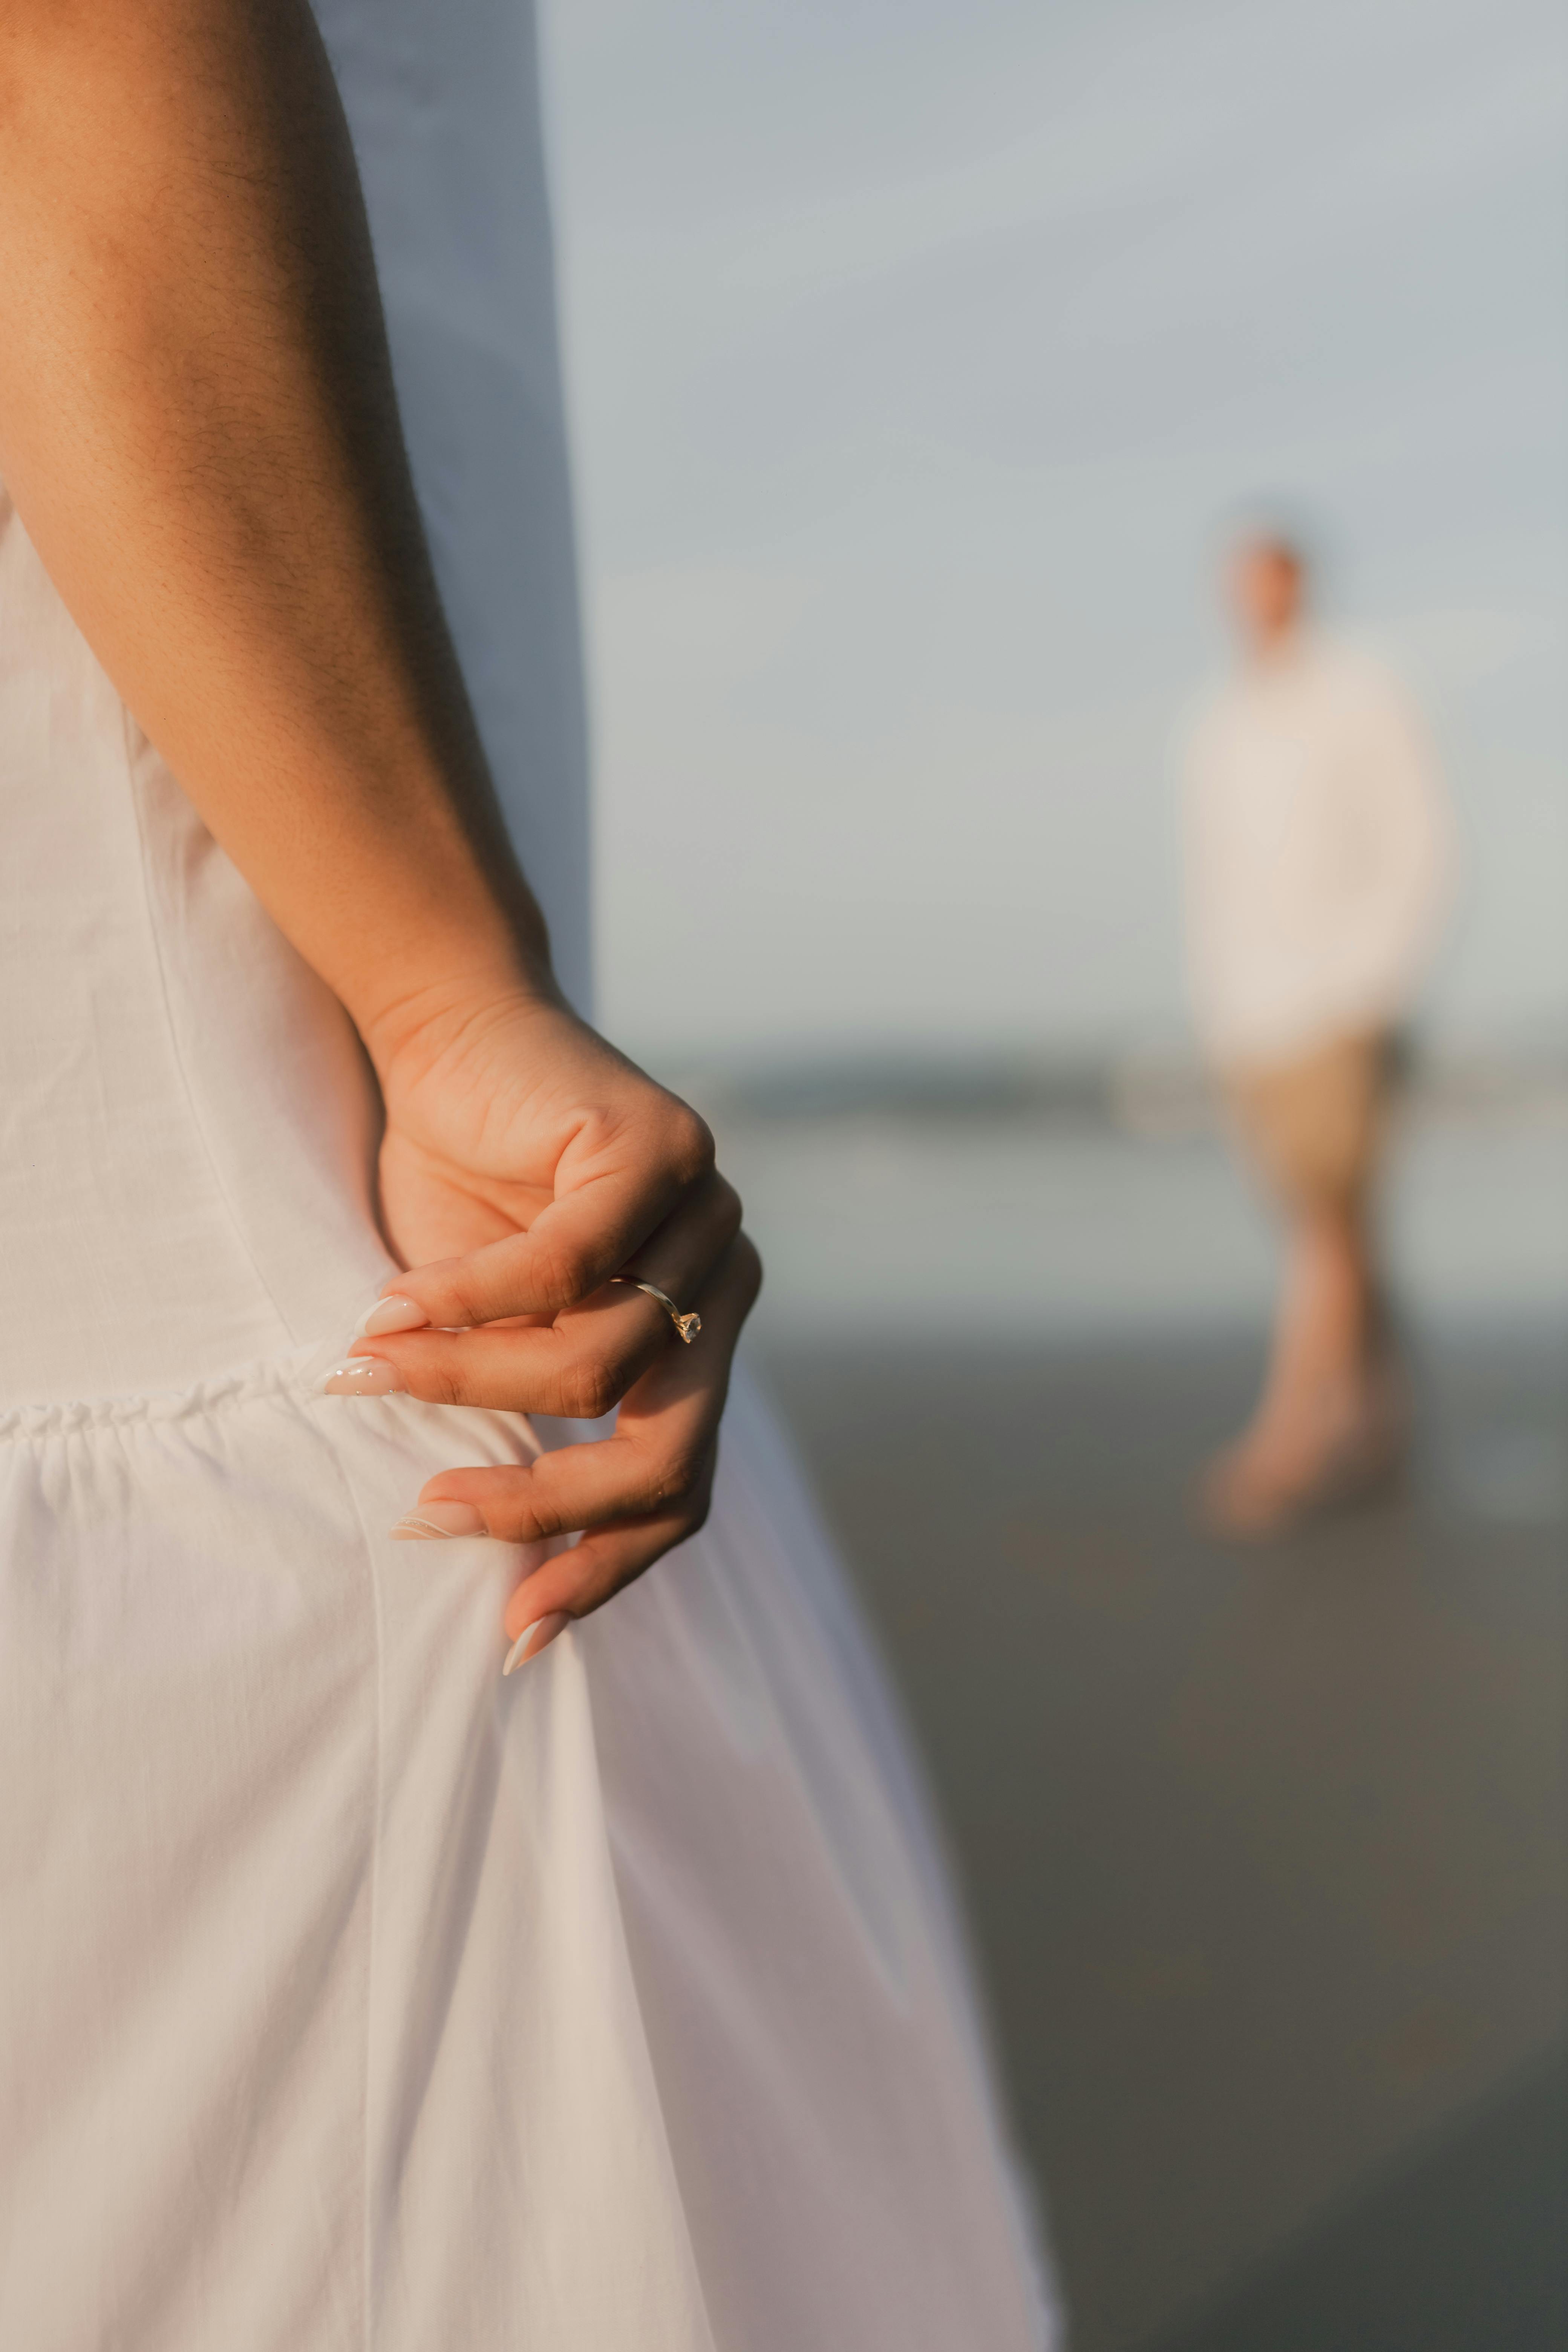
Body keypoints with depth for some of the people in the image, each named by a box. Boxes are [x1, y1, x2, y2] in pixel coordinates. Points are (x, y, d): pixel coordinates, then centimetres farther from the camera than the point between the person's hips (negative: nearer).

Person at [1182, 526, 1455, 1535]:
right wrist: (1219, 1012, 11)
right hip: (1250, 1025, 6)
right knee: (1336, 1234, 9)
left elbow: (1419, 849, -7)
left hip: (1338, 1016, -6)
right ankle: (1378, 1424, 18)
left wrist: (1361, 981, -14)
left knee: (1326, 1230, -11)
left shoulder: (1364, 702, -4)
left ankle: (1287, 1443, -13)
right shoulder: (1221, 728, 14)